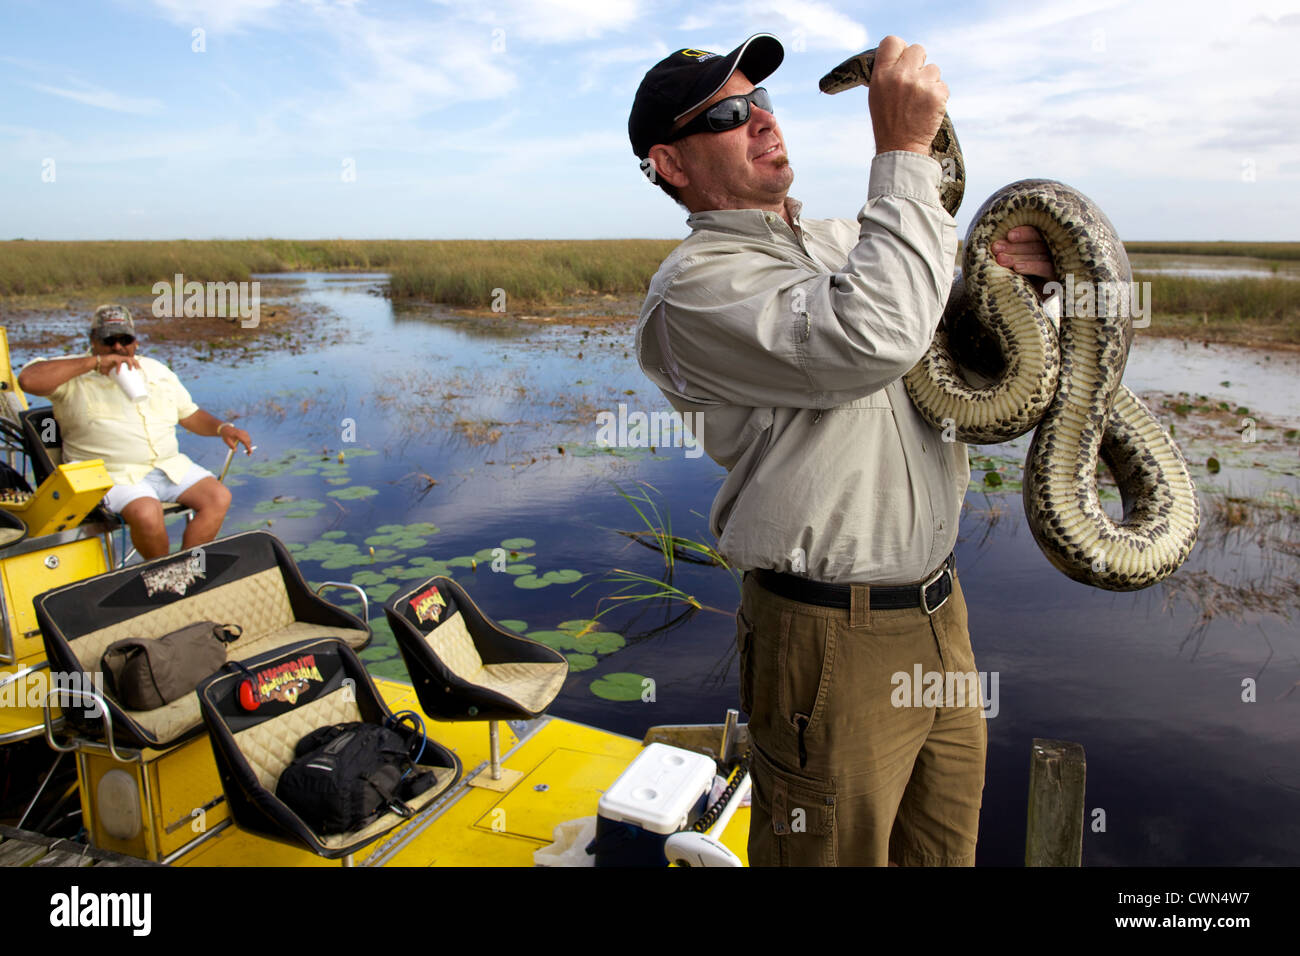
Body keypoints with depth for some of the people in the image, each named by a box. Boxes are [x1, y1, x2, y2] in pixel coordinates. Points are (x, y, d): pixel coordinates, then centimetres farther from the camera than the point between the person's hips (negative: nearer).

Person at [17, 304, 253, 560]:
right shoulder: (74, 373, 3)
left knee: (219, 496, -17)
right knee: (146, 514, -34)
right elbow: (28, 379, -17)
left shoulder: (156, 370, 20)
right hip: (114, 475, -5)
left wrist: (222, 428, 2)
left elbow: (189, 414, 23)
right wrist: (95, 362, -18)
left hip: (170, 466, 5)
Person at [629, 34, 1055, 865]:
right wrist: (904, 149, -21)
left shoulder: (843, 241, 14)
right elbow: (871, 341, -30)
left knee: (945, 846, 22)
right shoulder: (694, 285, -14)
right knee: (837, 848, 9)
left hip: (938, 611, 8)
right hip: (834, 640, -8)